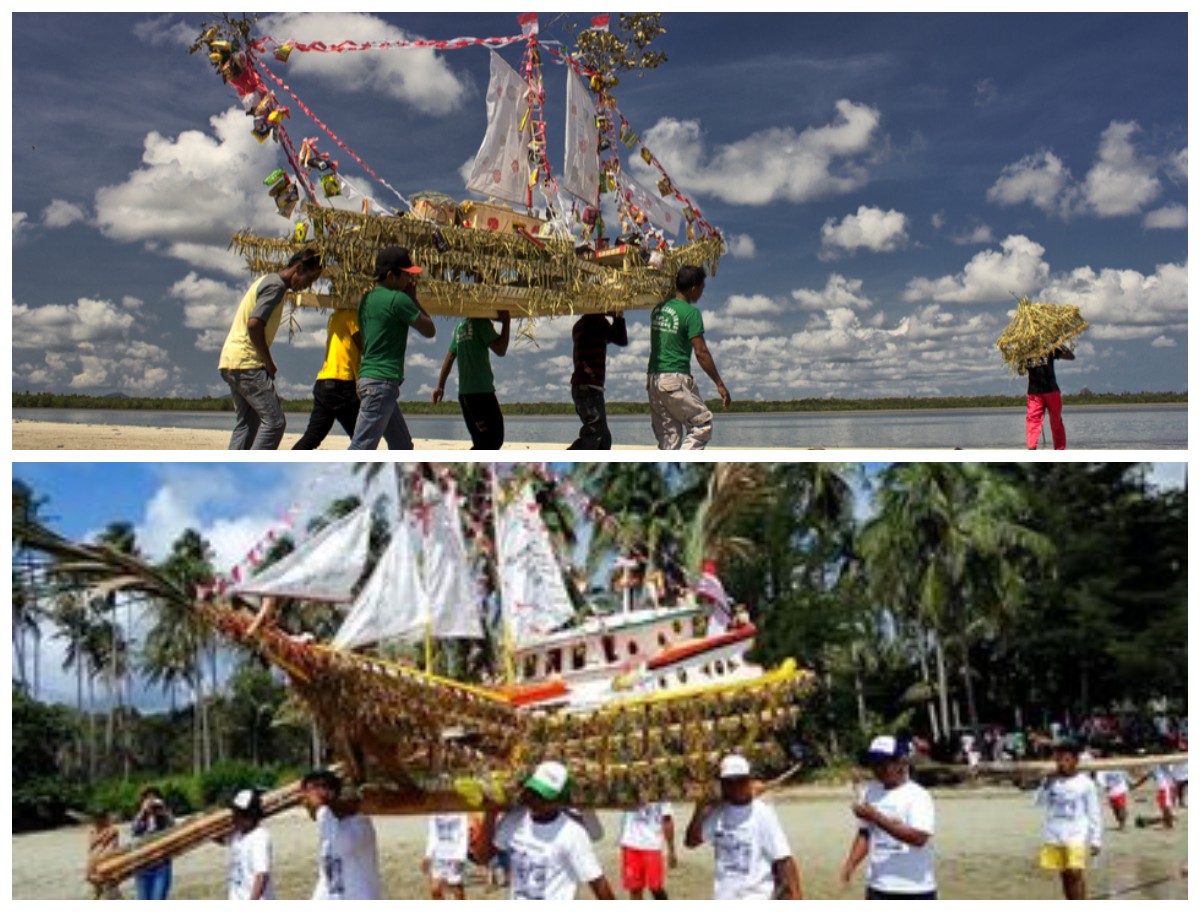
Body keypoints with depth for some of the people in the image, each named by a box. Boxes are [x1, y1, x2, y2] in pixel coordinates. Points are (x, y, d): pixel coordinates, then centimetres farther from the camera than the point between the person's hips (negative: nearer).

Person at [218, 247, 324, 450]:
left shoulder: (267, 281, 21)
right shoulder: (276, 285, -10)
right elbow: (254, 324, -22)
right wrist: (269, 363, -13)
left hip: (230, 361, 10)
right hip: (247, 363, -10)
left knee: (247, 423, 13)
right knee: (274, 421, -11)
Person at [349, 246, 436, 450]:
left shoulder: (367, 298, 14)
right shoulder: (398, 299, -12)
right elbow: (429, 330, -5)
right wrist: (413, 298, 5)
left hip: (368, 378, 10)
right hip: (382, 382, -10)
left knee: (402, 447, 17)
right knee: (361, 448, -12)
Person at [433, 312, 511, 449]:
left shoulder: (460, 327, 18)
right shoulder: (481, 323, -7)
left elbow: (449, 358, 21)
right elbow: (500, 350, -13)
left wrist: (440, 386, 25)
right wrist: (506, 322, -5)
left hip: (464, 393, 9)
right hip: (481, 391, -9)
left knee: (482, 443, 12)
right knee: (494, 439, -9)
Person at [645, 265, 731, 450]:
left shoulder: (658, 309, 12)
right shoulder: (691, 313, -9)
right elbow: (701, 352, -12)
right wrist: (720, 384, -9)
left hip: (652, 377, 8)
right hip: (675, 378, -7)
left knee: (668, 432, 11)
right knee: (702, 424, 2)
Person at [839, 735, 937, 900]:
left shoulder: (918, 796, -12)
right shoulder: (871, 793, 8)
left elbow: (919, 838, -26)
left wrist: (876, 817, -29)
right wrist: (851, 863, 0)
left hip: (915, 890, -6)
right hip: (877, 888, 6)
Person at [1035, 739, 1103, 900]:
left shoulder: (1085, 782, -5)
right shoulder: (1051, 780, 4)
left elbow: (1093, 813, -1)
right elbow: (1039, 801, -4)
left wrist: (1095, 840, -3)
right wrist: (1047, 784, -18)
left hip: (1076, 837, -4)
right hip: (1053, 837, 4)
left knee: (1075, 874, -12)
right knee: (1064, 875, 11)